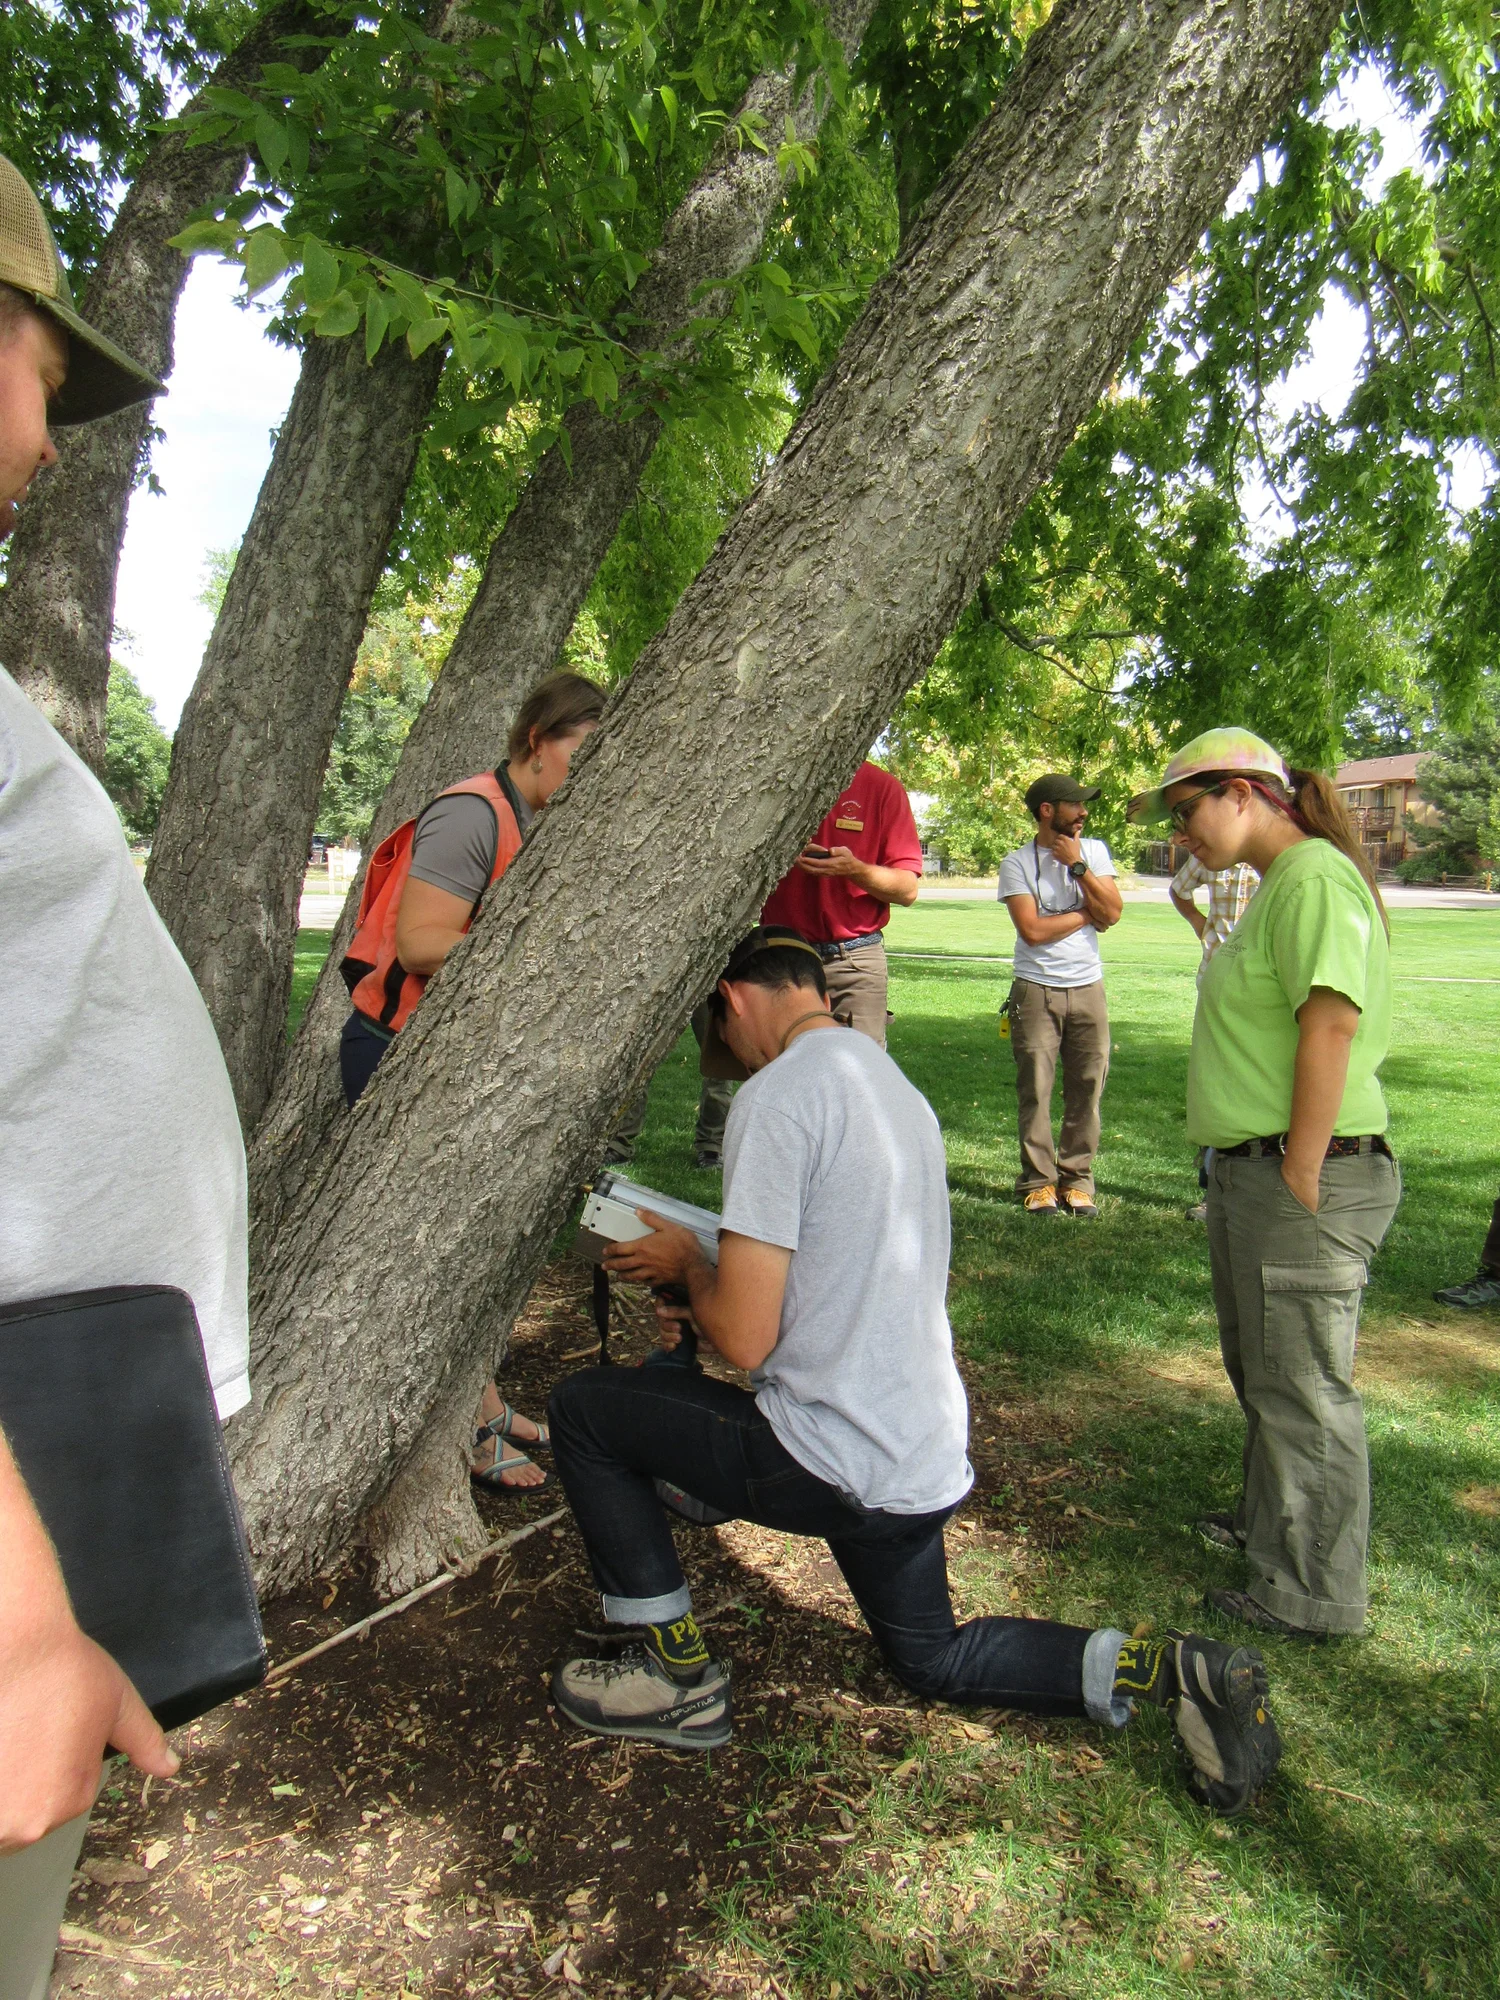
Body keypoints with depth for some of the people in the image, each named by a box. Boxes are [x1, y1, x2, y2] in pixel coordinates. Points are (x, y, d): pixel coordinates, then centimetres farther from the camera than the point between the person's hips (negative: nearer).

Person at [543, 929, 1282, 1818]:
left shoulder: (778, 1094, -18)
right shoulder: (896, 1084, 9)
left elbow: (745, 1340, -20)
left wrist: (687, 1261, 0)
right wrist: (715, 1290, 17)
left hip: (835, 1460, -9)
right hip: (929, 1453, 9)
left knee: (584, 1407, 7)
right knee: (935, 1657, 31)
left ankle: (681, 1676, 15)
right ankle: (1167, 1670, 14)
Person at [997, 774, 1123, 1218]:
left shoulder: (1094, 851, 9)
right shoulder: (1017, 863, -2)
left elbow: (1113, 913, -3)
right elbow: (1033, 930, -13)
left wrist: (1077, 865, -8)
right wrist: (1087, 914, -4)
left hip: (1088, 987, 3)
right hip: (1036, 990, -3)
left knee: (1087, 1087, 2)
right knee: (1035, 1088, -2)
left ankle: (1076, 1179, 11)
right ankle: (1039, 1181, 8)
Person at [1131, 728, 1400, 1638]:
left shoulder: (1316, 876, -16)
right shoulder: (1278, 886, 16)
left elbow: (1333, 1023, -25)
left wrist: (1301, 1180, -24)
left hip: (1304, 1175, -10)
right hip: (1255, 1172, 10)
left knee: (1303, 1387, 3)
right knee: (1261, 1367, 24)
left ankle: (1313, 1595, 18)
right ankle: (1270, 1520, 43)